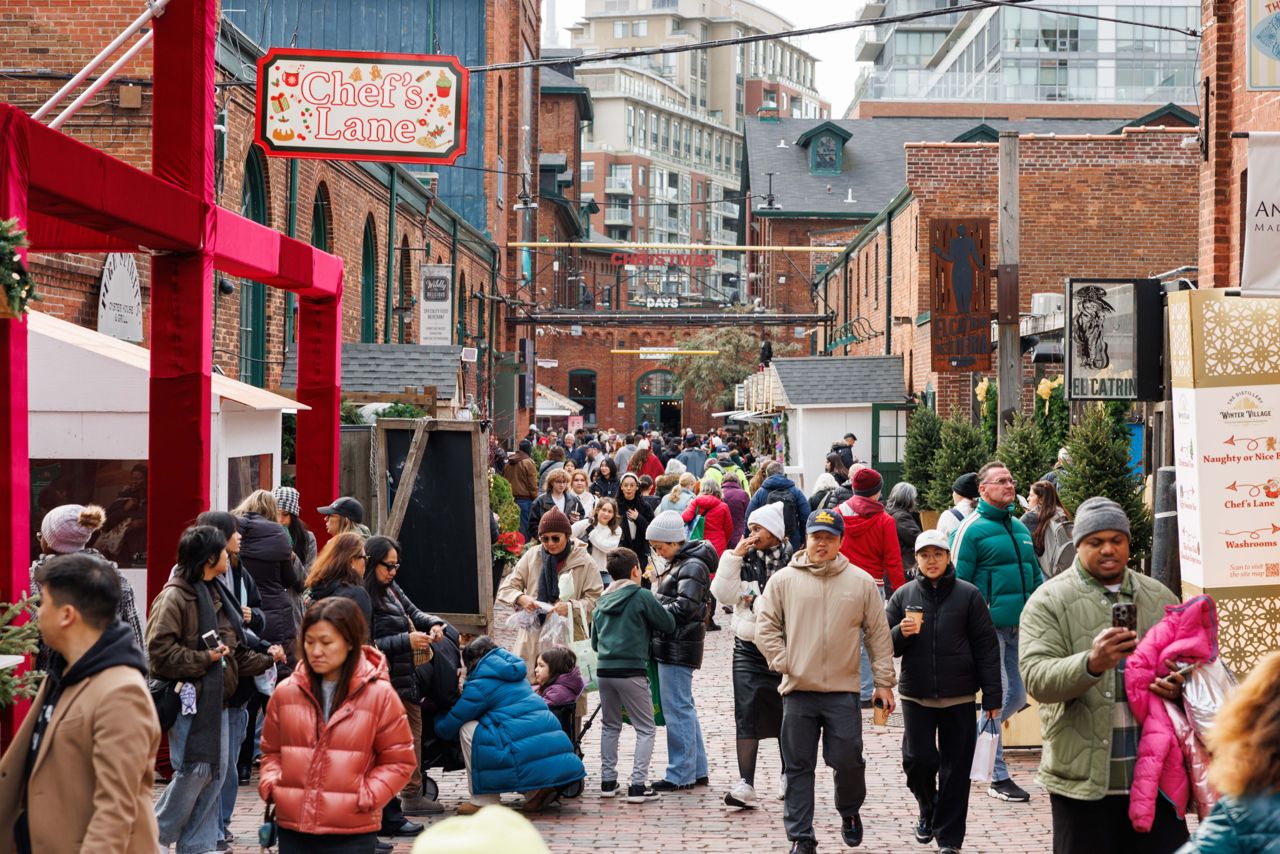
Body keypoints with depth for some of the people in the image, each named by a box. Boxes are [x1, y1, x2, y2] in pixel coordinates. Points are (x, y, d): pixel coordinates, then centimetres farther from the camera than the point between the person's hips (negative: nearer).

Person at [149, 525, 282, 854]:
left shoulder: (217, 595, 16)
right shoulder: (175, 597, -14)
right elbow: (160, 650, -21)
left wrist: (266, 658, 15)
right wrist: (205, 658, -19)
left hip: (216, 698, 9)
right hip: (189, 699, -9)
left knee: (216, 773, 8)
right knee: (194, 772, -9)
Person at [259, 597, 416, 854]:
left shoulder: (379, 694, -4)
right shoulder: (286, 692, 5)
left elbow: (399, 760, 2)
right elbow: (272, 750, 19)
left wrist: (367, 796, -10)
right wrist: (270, 784, 1)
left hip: (352, 832, -3)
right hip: (293, 826, 4)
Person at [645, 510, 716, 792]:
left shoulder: (692, 566, -13)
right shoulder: (676, 563, 17)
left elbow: (684, 607, -21)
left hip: (680, 648, -10)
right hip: (670, 644, 10)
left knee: (676, 709, -6)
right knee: (684, 708, 14)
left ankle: (680, 774, -1)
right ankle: (697, 771, 21)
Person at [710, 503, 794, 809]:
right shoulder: (745, 560, 6)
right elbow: (723, 594, -3)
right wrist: (733, 557, -9)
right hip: (749, 649, 3)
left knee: (787, 714, 11)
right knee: (747, 715, -8)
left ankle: (788, 775, 29)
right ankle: (745, 785, -11)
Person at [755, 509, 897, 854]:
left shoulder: (860, 582, 4)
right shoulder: (783, 580, 3)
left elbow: (879, 635, 5)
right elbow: (766, 626, 5)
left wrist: (884, 682, 2)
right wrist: (783, 663, -5)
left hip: (843, 690, 0)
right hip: (797, 690, 1)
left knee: (848, 761, -1)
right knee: (798, 767, 4)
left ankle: (849, 812, 29)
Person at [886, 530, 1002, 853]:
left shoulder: (968, 595, -1)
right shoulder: (904, 596, 4)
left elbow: (986, 647, -1)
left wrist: (992, 695, -5)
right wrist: (900, 633, -16)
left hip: (959, 697, -1)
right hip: (915, 695, 1)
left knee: (955, 768, 1)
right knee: (918, 760, -1)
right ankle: (928, 809, 29)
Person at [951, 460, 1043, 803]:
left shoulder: (1020, 528, 15)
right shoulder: (971, 529, -8)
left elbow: (1035, 576, 23)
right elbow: (956, 582, -11)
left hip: (1018, 627, 8)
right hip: (988, 626, -7)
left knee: (1017, 696, 11)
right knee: (998, 697, -7)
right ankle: (998, 778, 1)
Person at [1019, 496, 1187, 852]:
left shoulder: (1159, 598, 12)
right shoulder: (1049, 601, -2)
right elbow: (1036, 677, -14)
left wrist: (1179, 688, -3)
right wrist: (1091, 664, -33)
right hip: (1084, 779, -3)